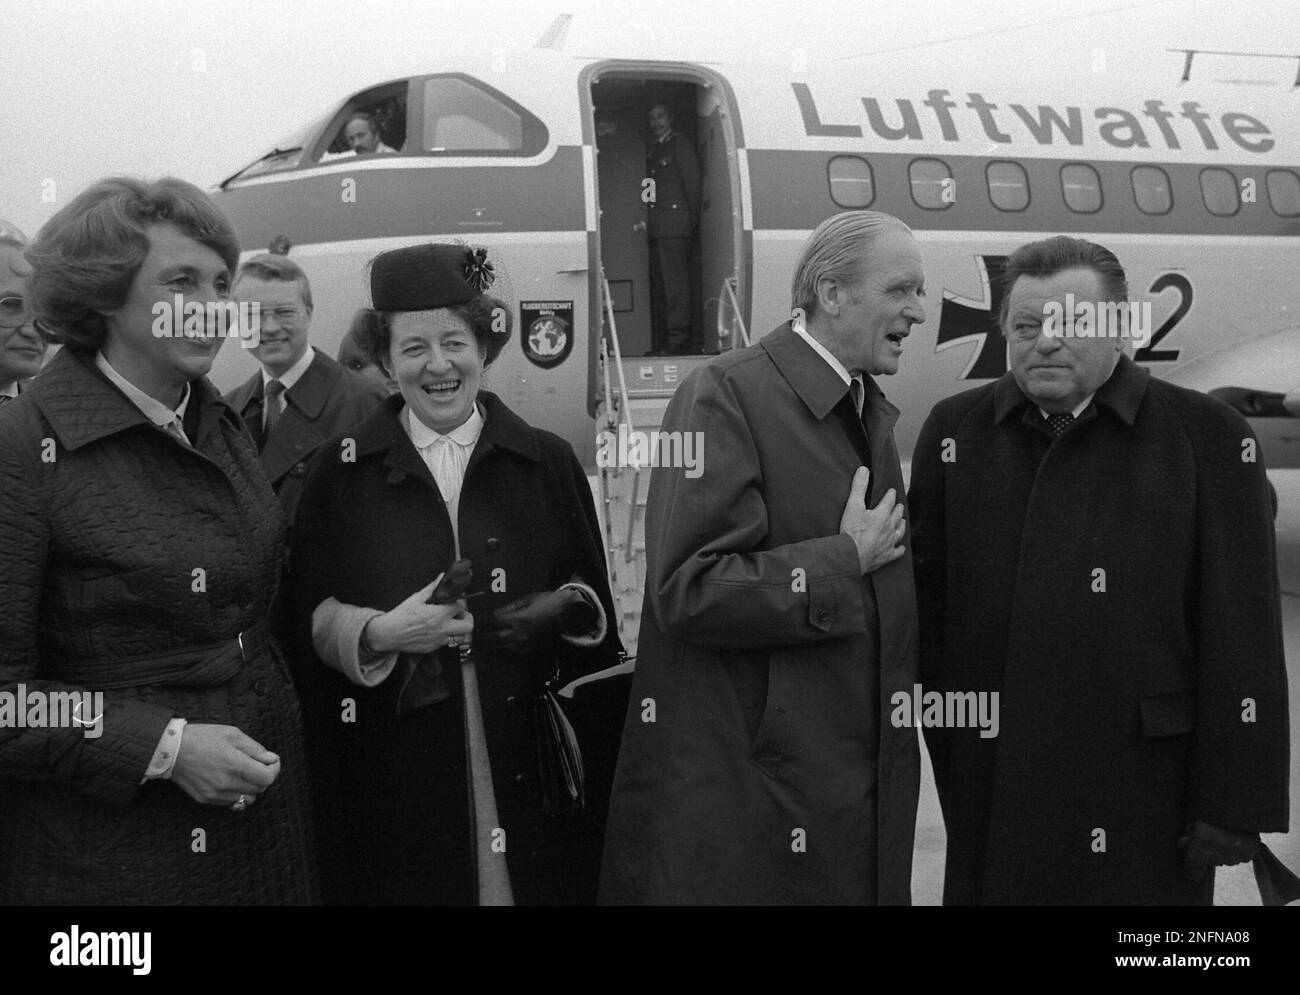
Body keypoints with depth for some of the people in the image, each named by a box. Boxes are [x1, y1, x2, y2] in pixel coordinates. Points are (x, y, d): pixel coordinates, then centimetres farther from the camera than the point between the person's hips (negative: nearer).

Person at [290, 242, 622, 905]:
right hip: (394, 770, -1)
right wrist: (378, 633, -16)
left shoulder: (547, 462, 6)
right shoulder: (342, 471, 4)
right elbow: (308, 619, 2)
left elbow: (597, 598, 11)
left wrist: (565, 608, -10)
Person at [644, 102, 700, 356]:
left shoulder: (680, 143, 3)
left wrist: (692, 219, -8)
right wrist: (648, 221, 8)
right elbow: (651, 189, 19)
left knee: (675, 280, -11)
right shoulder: (653, 150, 24)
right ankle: (663, 341, 5)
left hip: (676, 223, -8)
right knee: (658, 285, 4)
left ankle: (679, 339, -13)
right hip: (656, 228, 8)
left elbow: (693, 181, -3)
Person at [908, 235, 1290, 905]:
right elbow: (927, 604, 6)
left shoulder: (1210, 437, -3)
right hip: (991, 789, 2)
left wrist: (1234, 800, -7)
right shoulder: (955, 430, 5)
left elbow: (1243, 641, -5)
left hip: (1147, 784, -2)